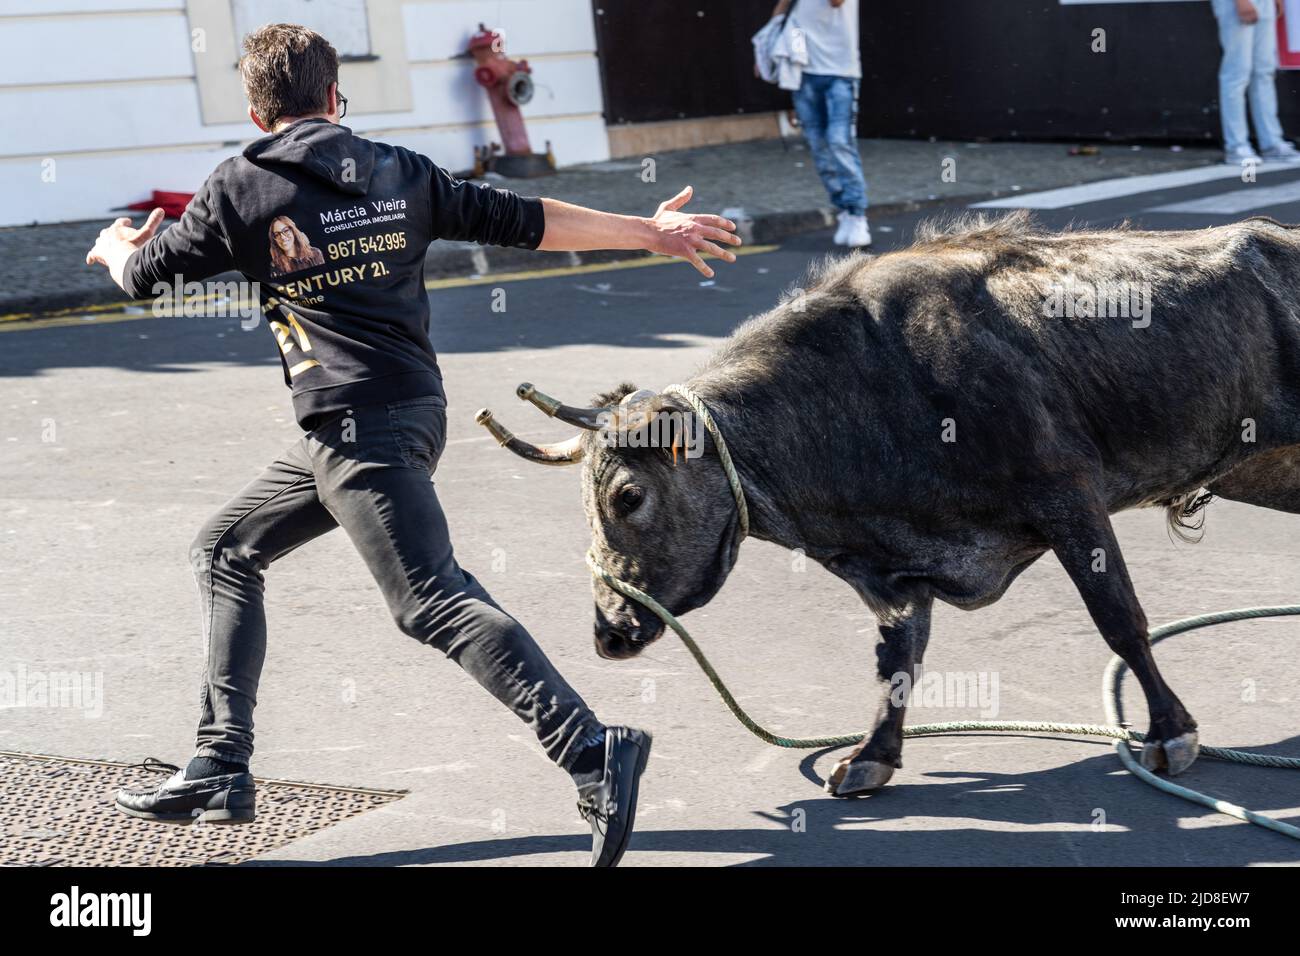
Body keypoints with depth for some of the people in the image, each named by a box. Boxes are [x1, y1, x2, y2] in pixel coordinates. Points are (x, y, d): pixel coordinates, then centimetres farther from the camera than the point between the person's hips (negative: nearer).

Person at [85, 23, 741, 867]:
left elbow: (144, 274, 10)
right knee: (227, 551, 19)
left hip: (358, 428, -8)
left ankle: (594, 755, -25)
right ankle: (221, 771, 22)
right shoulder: (400, 172, 11)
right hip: (415, 410, 8)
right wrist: (649, 231, 20)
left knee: (435, 602, -15)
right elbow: (525, 221, 11)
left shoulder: (243, 189, -3)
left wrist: (116, 246, 35)